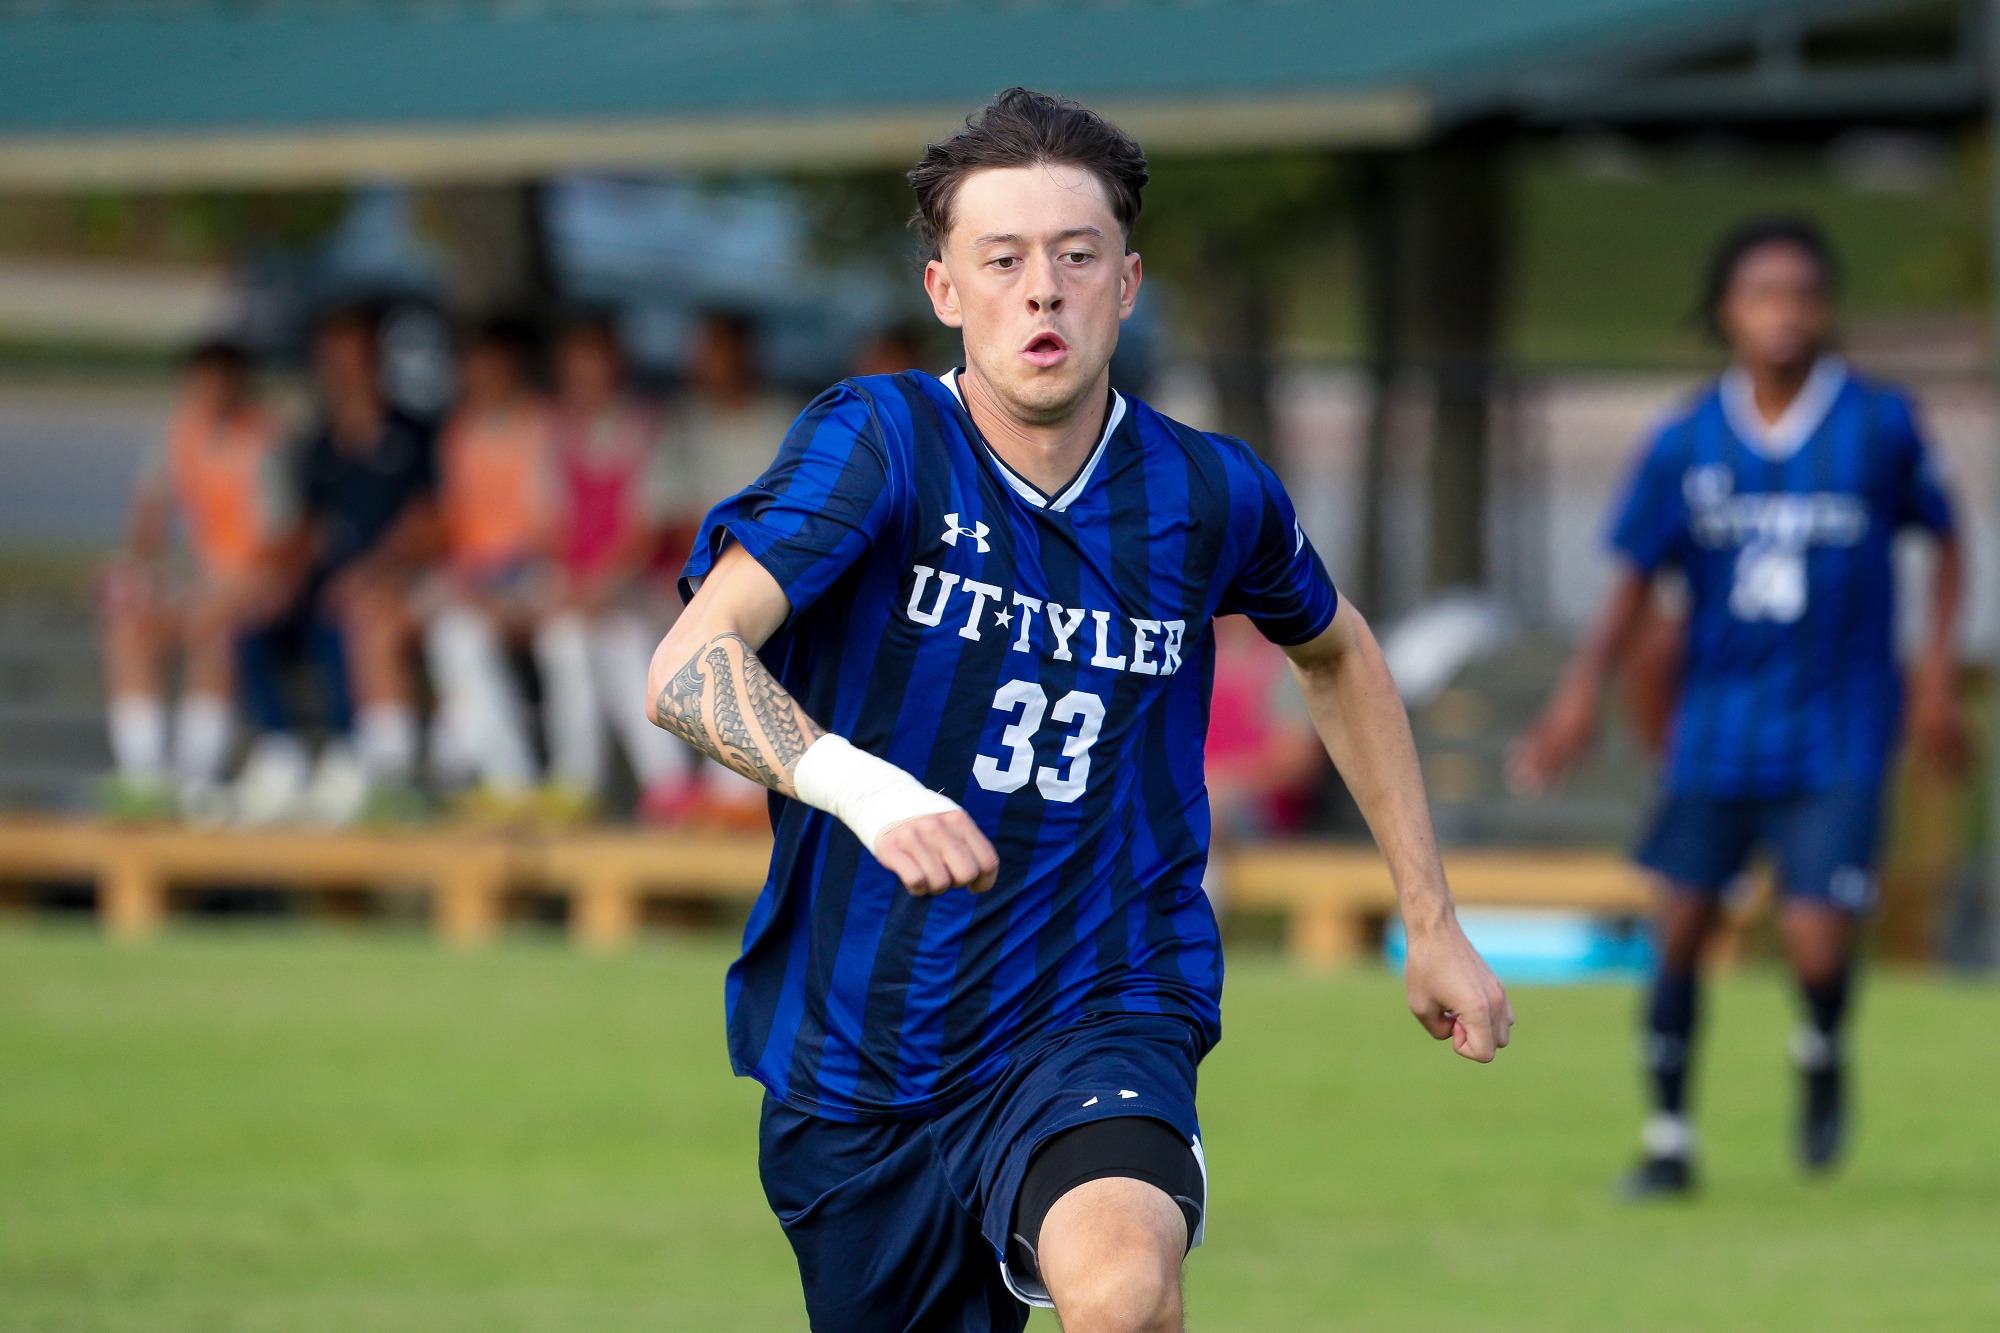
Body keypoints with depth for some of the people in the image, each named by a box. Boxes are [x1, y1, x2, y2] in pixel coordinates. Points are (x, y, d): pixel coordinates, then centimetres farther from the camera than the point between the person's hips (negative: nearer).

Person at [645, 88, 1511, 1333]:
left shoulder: (1207, 493, -2)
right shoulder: (876, 445, -12)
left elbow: (1337, 654, 22)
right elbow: (688, 666, -28)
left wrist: (1434, 924, 22)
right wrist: (863, 789, -47)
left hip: (1099, 1024, 0)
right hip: (855, 1073, 0)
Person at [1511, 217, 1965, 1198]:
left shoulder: (1880, 427, -5)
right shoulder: (1686, 444, -2)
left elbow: (1943, 540, 9)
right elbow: (1637, 582, 3)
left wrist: (1935, 671, 3)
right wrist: (1585, 687, -11)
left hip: (1837, 738, -2)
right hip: (1717, 730, 2)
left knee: (1818, 945, -13)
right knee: (1681, 927, 0)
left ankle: (1823, 1058, 22)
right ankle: (1669, 1139, 17)